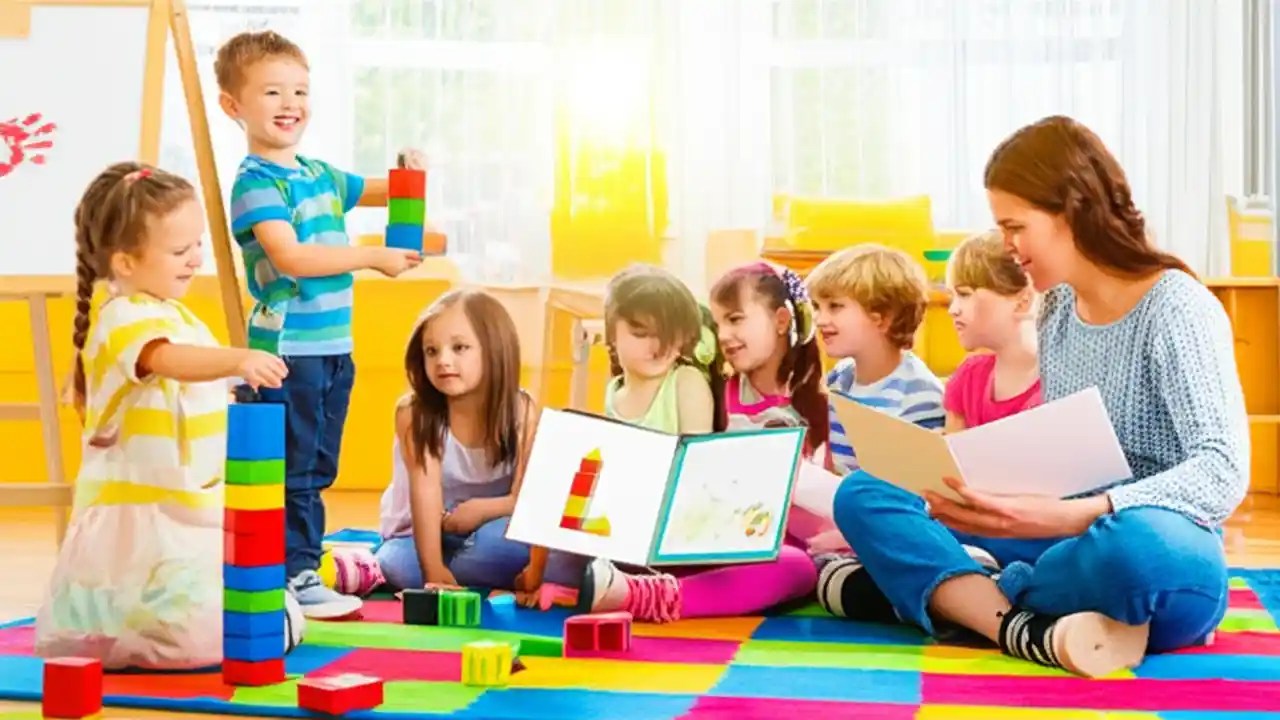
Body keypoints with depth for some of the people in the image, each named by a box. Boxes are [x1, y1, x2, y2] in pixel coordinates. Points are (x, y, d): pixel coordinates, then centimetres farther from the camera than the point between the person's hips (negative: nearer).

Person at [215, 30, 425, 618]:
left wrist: (409, 175, 6)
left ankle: (305, 570, 23)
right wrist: (372, 257, -21)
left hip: (334, 346, 8)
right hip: (286, 349, -8)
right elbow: (289, 256, -24)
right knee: (291, 473, -2)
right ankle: (292, 577, 5)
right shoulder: (255, 181, -11)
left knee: (318, 470, 14)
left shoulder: (321, 175, 13)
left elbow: (382, 192, 29)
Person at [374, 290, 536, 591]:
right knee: (400, 565, -34)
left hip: (490, 533, 2)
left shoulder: (521, 412, -14)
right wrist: (433, 570, -37)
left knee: (510, 543, -33)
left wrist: (481, 509, -32)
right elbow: (425, 493, -28)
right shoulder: (414, 414, -19)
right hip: (422, 536, -2)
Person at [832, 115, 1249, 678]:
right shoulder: (1057, 309, 8)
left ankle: (933, 586, -18)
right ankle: (1032, 632, -30)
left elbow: (1223, 473, -24)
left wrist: (1072, 516, -36)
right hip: (1070, 543, 7)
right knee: (862, 494, -8)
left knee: (1136, 548, -43)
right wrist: (979, 491, -7)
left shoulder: (1177, 308, -14)